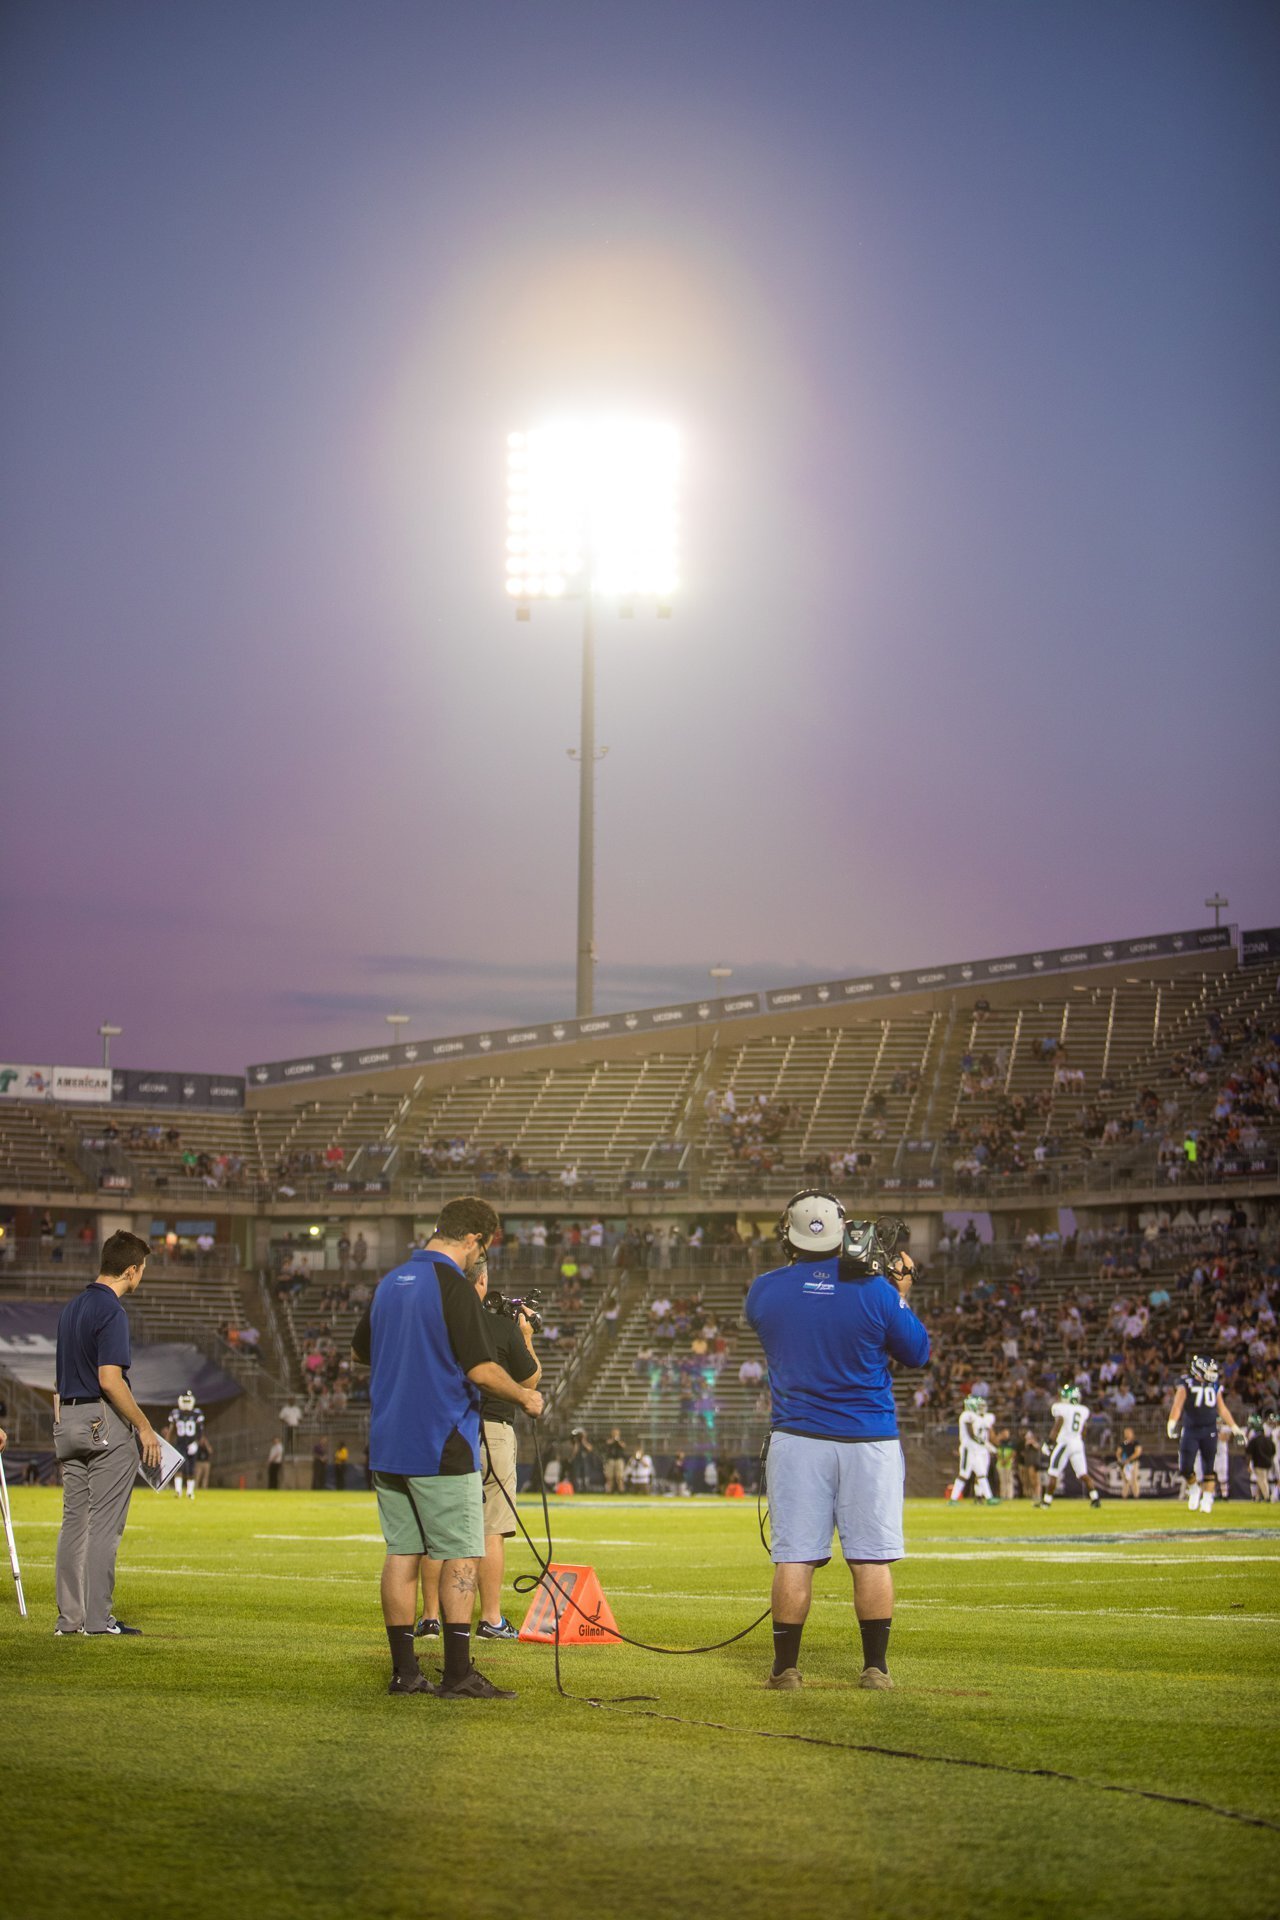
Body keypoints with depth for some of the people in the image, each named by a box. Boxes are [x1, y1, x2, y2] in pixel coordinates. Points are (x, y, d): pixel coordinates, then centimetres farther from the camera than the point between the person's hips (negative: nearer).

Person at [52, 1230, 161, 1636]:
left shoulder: (71, 1308, 13)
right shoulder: (111, 1312, -15)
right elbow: (109, 1380, -22)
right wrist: (144, 1426, -15)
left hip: (67, 1419, 9)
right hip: (106, 1424, -9)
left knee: (74, 1521, 9)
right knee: (105, 1524, -5)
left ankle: (69, 1617, 10)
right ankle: (98, 1618, -5)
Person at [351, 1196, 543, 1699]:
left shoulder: (391, 1282, 11)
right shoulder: (453, 1286, -13)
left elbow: (359, 1350, 24)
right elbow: (481, 1368, -18)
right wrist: (525, 1397, -2)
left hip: (387, 1445, 7)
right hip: (442, 1449, -7)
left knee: (402, 1553, 9)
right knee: (460, 1555, -2)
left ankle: (404, 1670, 9)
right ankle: (457, 1673, -6)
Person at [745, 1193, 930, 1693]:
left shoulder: (764, 1290, -4)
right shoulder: (874, 1291, -9)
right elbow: (918, 1354, 4)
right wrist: (900, 1295, 16)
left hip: (797, 1441, 1)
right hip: (869, 1443, -1)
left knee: (794, 1557, 3)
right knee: (872, 1558, 4)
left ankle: (785, 1668, 5)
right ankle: (876, 1668, 7)